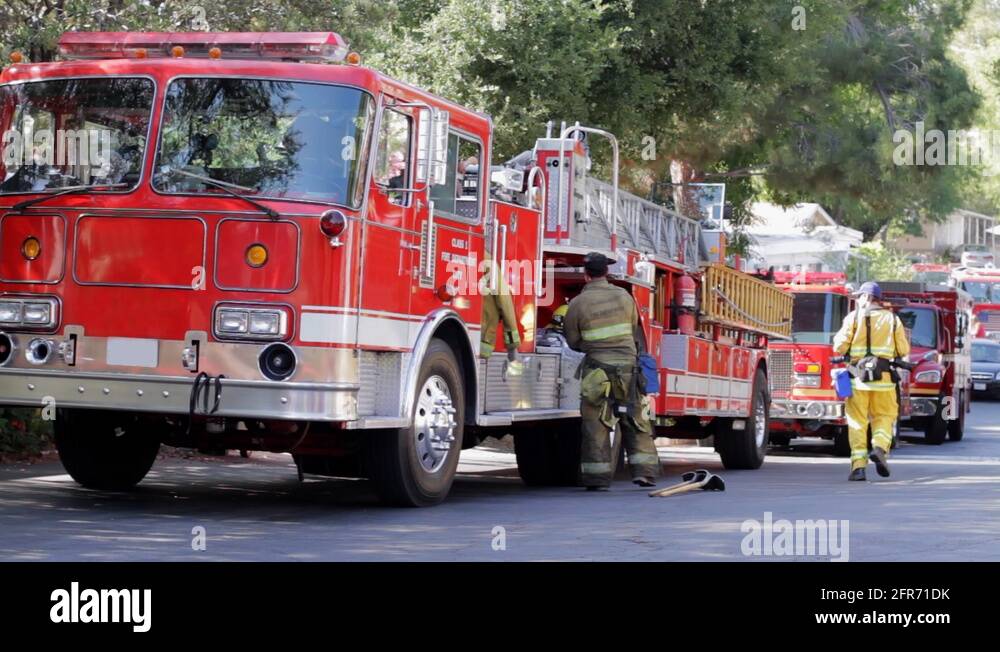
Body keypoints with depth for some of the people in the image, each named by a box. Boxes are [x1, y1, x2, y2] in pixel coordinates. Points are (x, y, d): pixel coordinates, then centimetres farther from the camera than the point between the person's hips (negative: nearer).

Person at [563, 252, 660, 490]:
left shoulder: (577, 304, -6)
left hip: (598, 370, -2)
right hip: (628, 367, 3)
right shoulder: (624, 296, 3)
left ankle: (598, 478, 2)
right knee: (635, 421, 11)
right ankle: (645, 471, 8)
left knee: (596, 425, 3)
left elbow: (573, 341, 3)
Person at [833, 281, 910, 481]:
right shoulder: (892, 318, 8)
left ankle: (858, 465, -4)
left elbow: (840, 346, -4)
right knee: (884, 416, 14)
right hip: (883, 376, 1)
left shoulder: (854, 317, 2)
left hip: (858, 375, -1)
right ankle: (880, 447, -12)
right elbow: (903, 350, 7)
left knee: (857, 420, 3)